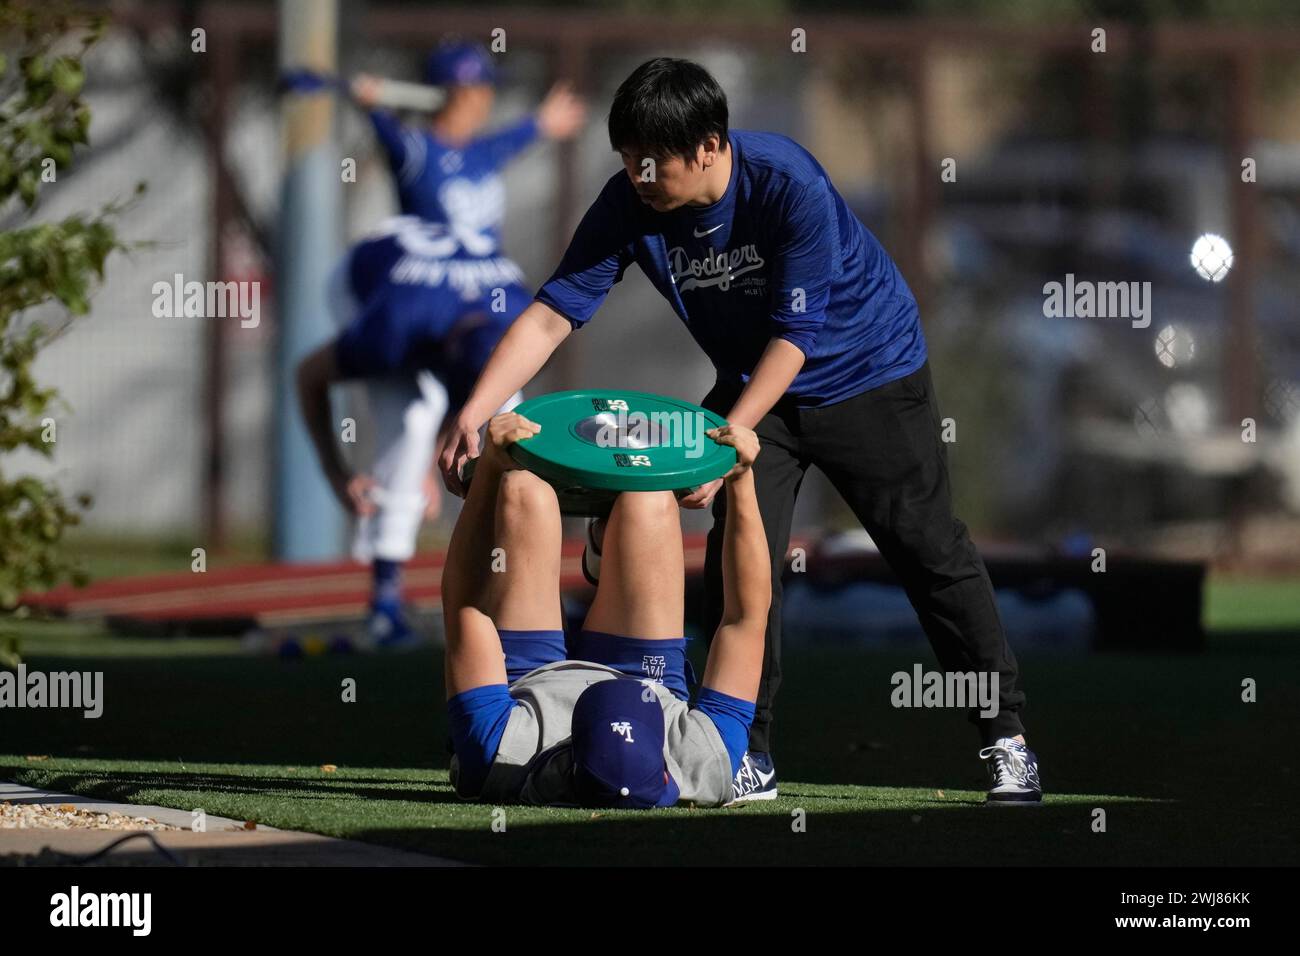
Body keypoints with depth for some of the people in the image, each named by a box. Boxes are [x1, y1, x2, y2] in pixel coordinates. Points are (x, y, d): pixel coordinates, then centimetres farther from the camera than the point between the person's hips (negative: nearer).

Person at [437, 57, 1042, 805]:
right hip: (754, 387, 4)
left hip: (869, 375, -4)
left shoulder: (790, 188, -32)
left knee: (933, 554, -1)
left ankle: (1007, 736, 9)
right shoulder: (630, 205, -20)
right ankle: (749, 755, -1)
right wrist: (474, 413, -33)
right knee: (738, 558, -10)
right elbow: (552, 314, -21)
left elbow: (794, 334, -30)